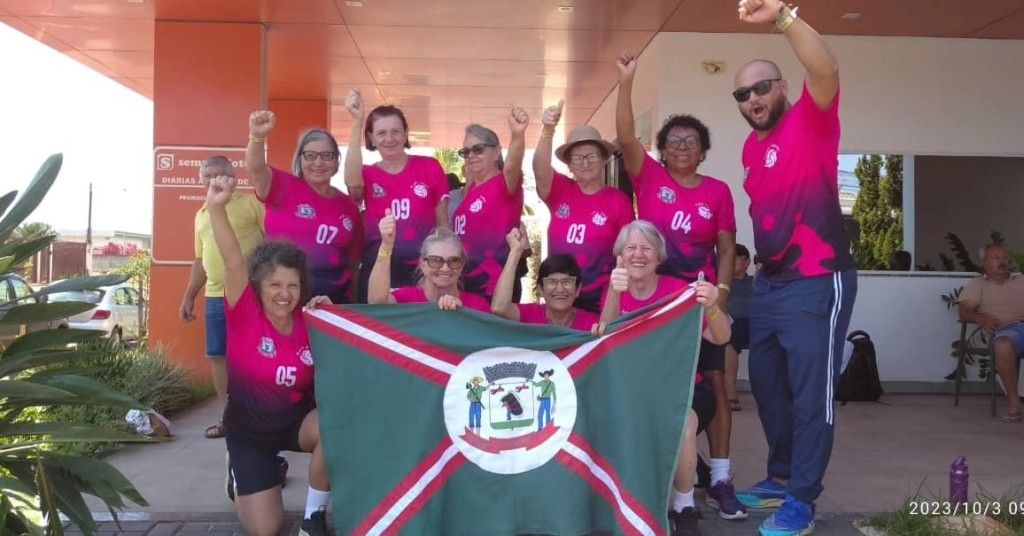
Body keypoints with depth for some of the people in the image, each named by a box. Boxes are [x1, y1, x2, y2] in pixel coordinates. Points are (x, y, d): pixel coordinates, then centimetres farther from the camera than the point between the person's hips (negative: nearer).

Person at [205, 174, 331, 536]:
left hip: (297, 420, 2)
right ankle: (240, 470, 32)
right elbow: (233, 263, -34)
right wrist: (217, 208, -50)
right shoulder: (245, 314, -18)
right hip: (248, 429, -1)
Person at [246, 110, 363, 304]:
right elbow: (255, 169, -19)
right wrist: (257, 137, -38)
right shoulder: (284, 187, 1)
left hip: (333, 300, 3)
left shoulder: (349, 206, 10)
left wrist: (352, 303, 10)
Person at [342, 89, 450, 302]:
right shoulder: (367, 175, 5)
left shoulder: (430, 167, 3)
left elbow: (442, 224, 7)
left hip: (423, 270, -1)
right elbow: (352, 183, -21)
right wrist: (356, 122, -29)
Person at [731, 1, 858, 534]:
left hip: (817, 283, -8)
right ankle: (782, 477, 33)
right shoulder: (751, 146, 13)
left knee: (810, 394, -1)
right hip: (769, 282, 8)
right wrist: (764, 259, 10)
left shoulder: (811, 121, -8)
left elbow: (826, 72, -28)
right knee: (767, 385, 16)